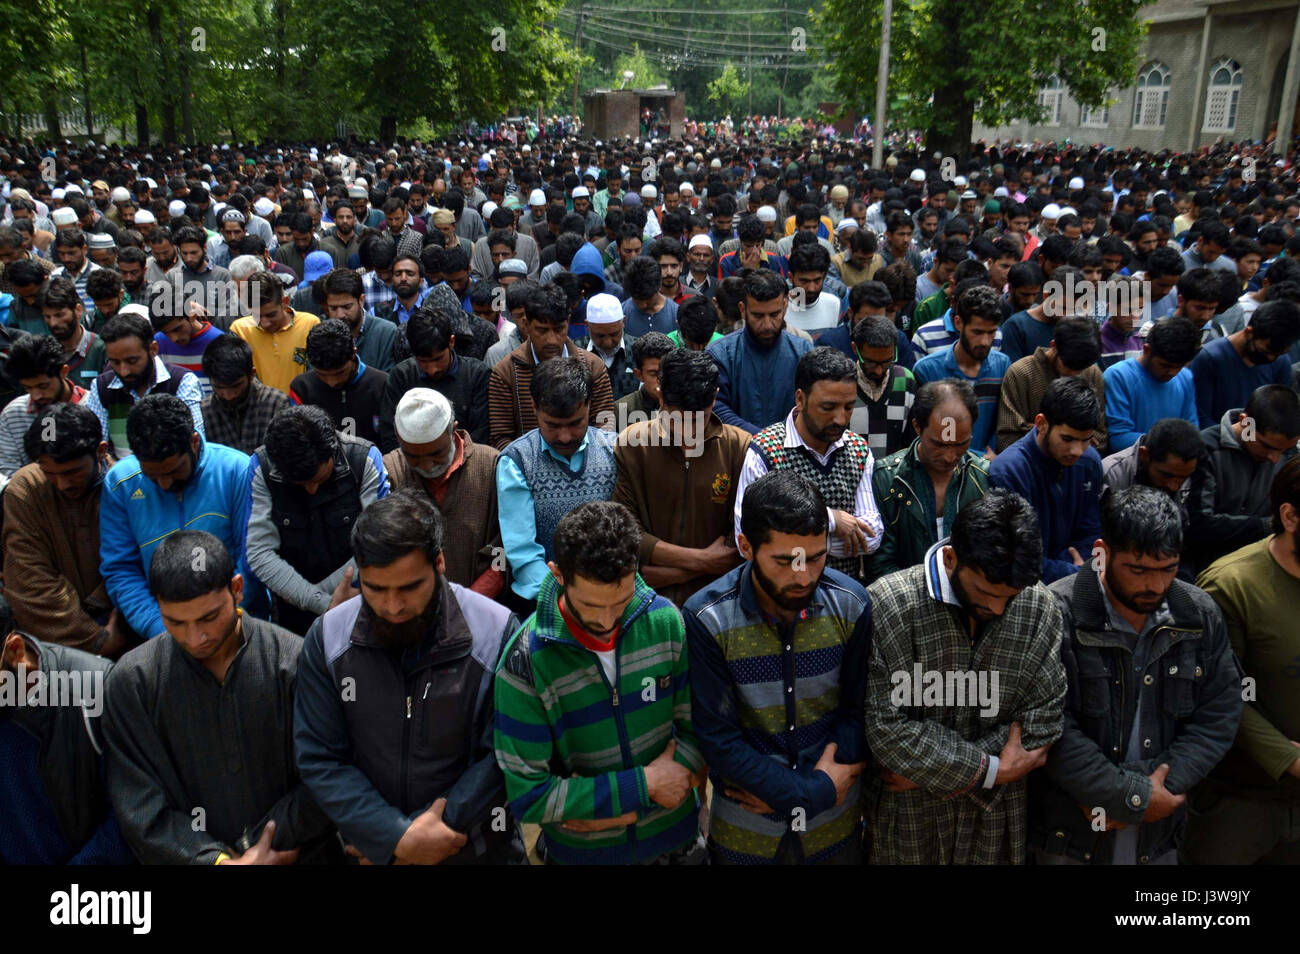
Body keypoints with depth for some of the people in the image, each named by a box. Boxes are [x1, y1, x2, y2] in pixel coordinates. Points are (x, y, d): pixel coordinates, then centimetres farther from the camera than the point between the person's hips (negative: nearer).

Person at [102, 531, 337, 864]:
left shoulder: (294, 661, -6)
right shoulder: (131, 680, -1)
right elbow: (139, 808, -1)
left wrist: (247, 852, -7)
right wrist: (218, 859, -10)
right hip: (187, 856, 1)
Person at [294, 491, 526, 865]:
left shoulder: (498, 633, -20)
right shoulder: (326, 638, -12)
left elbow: (505, 757, -17)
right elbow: (318, 759, -10)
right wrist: (397, 838, -19)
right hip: (372, 848, 2)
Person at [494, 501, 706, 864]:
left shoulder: (666, 621, -15)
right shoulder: (524, 662, -23)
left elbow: (699, 732, -8)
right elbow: (528, 797, -21)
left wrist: (631, 809, -17)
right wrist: (646, 784, -20)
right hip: (581, 851, -2)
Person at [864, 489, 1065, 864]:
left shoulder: (1040, 608, -8)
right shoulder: (886, 607, -20)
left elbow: (1042, 720, -8)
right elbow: (887, 728, -21)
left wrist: (934, 770, -14)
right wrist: (990, 771, -16)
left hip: (998, 819, 3)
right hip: (907, 817, -2)